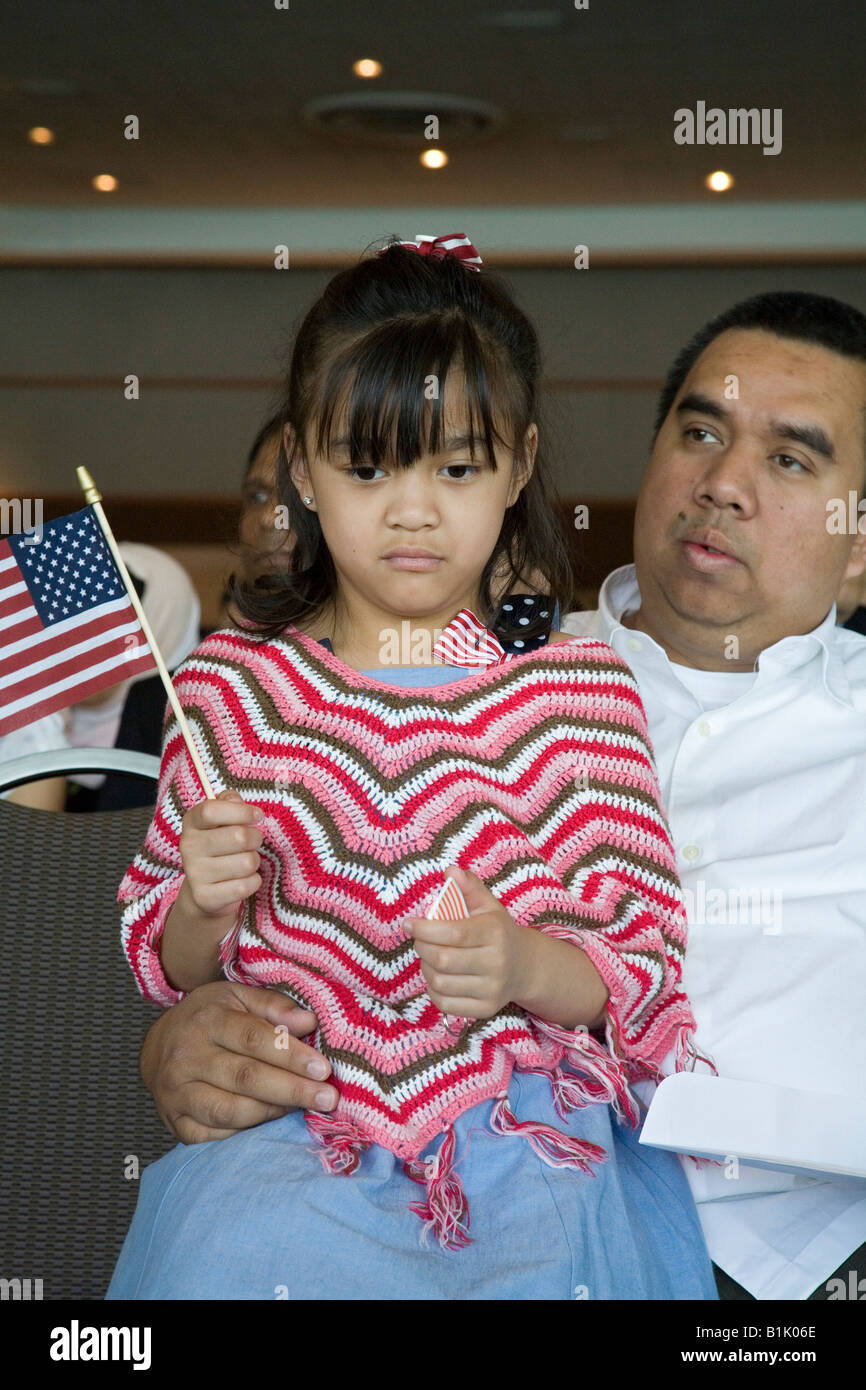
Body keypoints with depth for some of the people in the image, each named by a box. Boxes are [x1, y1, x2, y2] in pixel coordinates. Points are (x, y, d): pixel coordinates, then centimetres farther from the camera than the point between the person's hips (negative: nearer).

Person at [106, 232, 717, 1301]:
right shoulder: (231, 683, 7)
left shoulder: (579, 689, 3)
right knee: (238, 1253, -31)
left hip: (530, 1143, 0)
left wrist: (528, 967, -16)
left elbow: (647, 965, 4)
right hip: (284, 1140, 1)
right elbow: (161, 964, 14)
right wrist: (202, 908, -9)